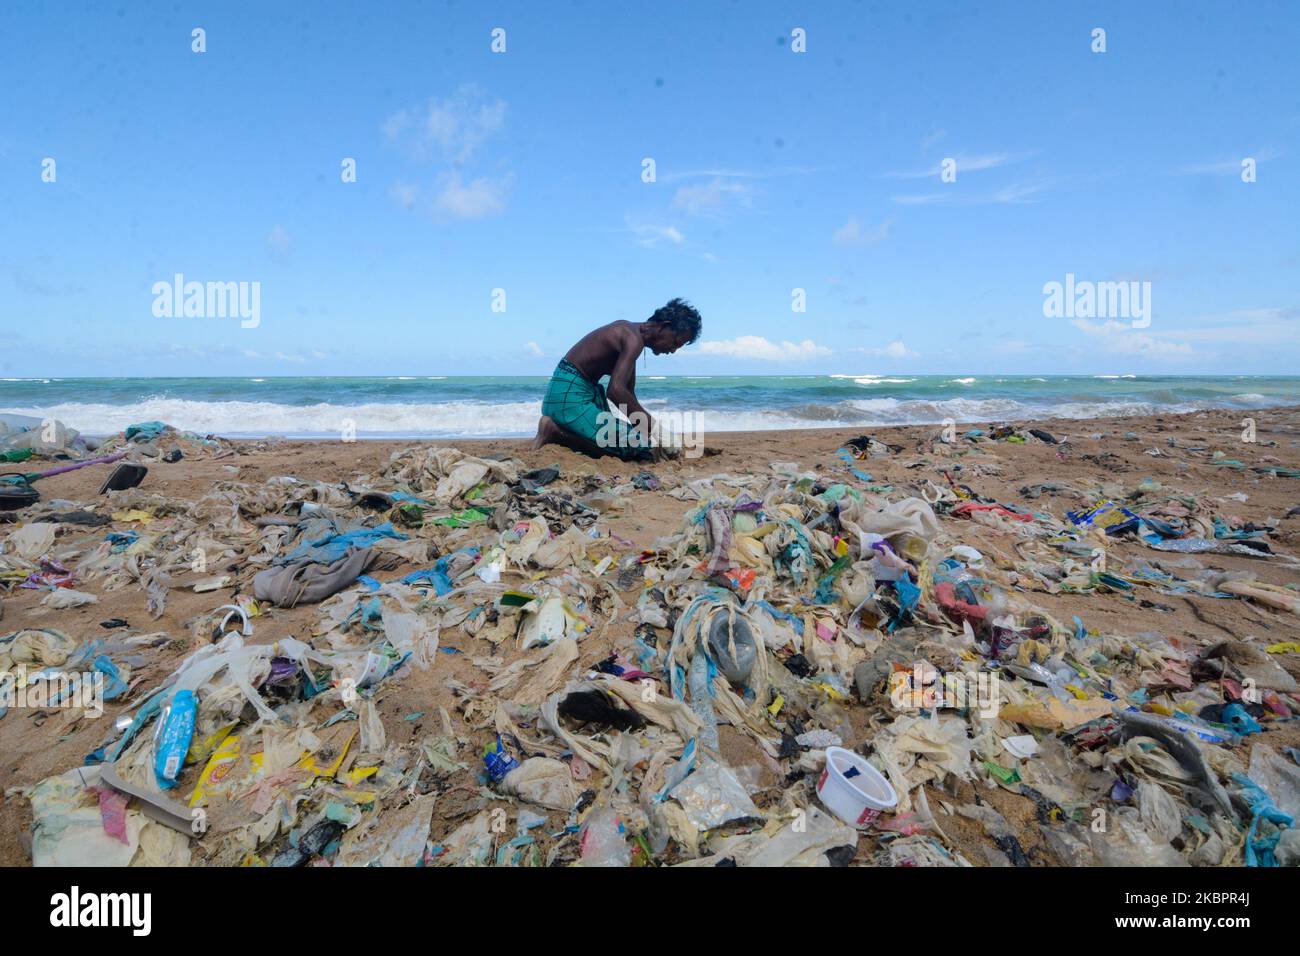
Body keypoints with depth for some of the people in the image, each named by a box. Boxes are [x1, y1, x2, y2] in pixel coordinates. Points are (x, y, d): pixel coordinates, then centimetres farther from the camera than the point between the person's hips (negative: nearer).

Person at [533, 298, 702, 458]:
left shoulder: (629, 330, 13)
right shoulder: (634, 339, -19)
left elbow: (628, 393, 16)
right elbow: (616, 390, -32)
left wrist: (645, 428, 9)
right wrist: (651, 425, -21)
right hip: (569, 396, -11)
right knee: (634, 445, -22)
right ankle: (557, 432, -15)